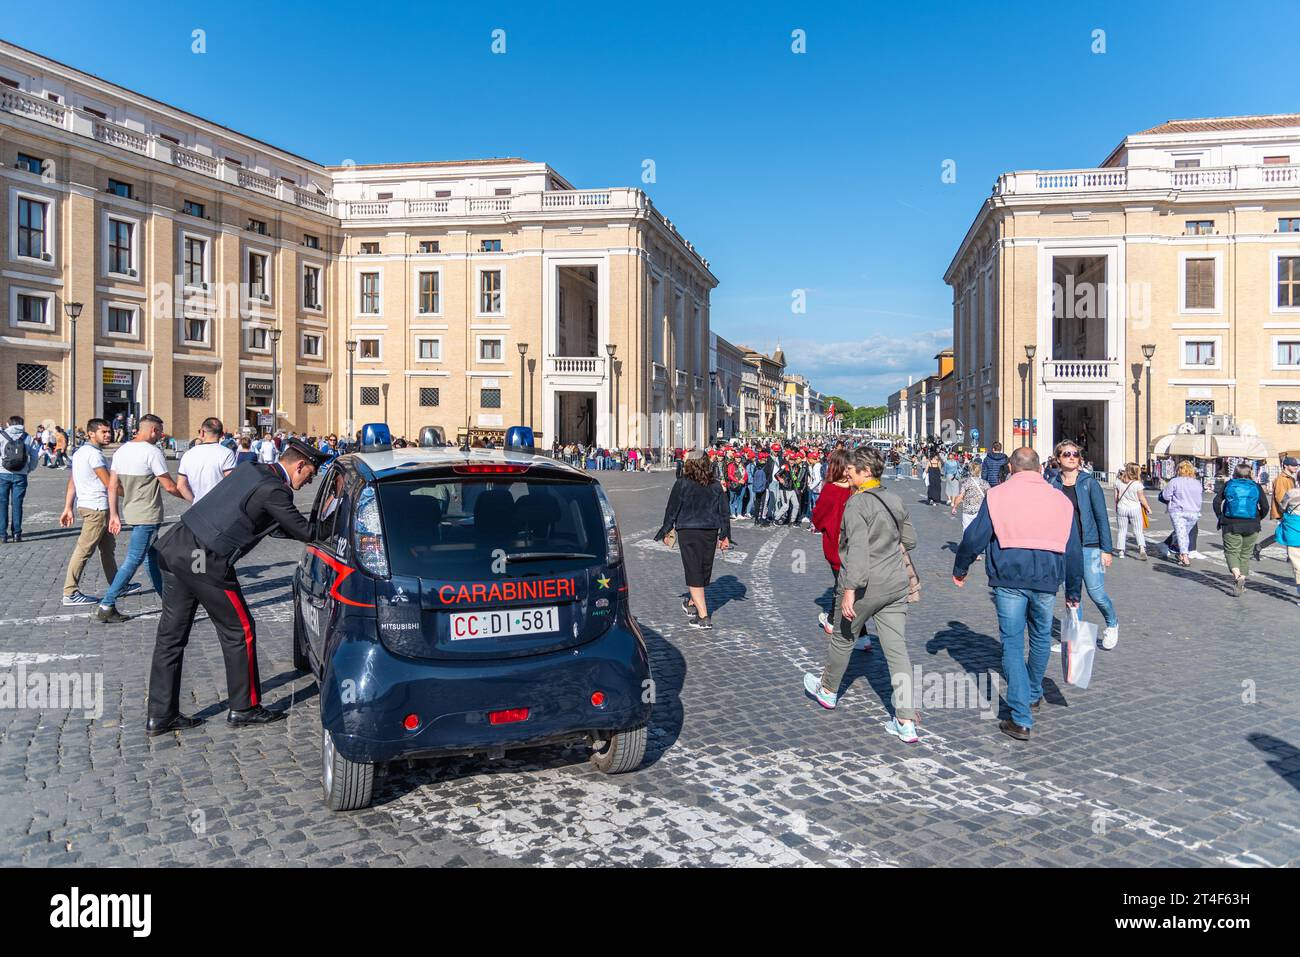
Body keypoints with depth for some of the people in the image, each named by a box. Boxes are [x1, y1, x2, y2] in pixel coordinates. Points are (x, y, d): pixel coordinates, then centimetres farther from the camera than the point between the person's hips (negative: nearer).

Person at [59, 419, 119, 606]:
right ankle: (70, 593, -3)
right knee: (84, 550, -6)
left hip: (86, 505, 10)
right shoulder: (94, 454, -15)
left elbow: (71, 483, 14)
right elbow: (109, 484, -17)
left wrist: (68, 508, 15)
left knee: (108, 547, 17)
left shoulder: (80, 452, 15)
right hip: (97, 508, -10)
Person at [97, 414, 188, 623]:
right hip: (148, 515, -9)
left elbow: (112, 486, 8)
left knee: (151, 556, 17)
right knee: (133, 559, -5)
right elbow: (170, 487, -14)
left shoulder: (121, 450, 8)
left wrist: (114, 515, 11)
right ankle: (106, 605, -5)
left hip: (129, 512, 9)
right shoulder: (152, 452, -16)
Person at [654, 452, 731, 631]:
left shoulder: (682, 484, -7)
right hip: (710, 532, 4)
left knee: (694, 573, -2)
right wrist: (725, 535, 13)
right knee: (704, 570, 19)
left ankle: (703, 616, -9)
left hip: (688, 532, -4)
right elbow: (724, 512, 6)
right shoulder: (715, 486, 4)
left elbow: (672, 509, -4)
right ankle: (691, 604, 40)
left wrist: (666, 531, 7)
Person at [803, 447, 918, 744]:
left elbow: (858, 549, -25)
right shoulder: (895, 500, 7)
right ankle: (906, 722, 1)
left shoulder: (858, 503, -16)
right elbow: (910, 541, 17)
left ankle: (828, 690, 39)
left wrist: (850, 589, -27)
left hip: (864, 586, -6)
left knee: (843, 639, 17)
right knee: (897, 649, 4)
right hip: (896, 585, 6)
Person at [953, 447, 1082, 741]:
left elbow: (974, 538, -2)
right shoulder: (1060, 499, 10)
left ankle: (1021, 719, -2)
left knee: (1012, 643, 1)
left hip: (1008, 579, -3)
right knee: (1041, 638, 23)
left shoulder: (997, 495, 0)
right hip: (1046, 581, 3)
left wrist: (960, 570, 14)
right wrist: (1073, 593, 20)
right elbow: (1074, 551, 12)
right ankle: (1033, 695, 42)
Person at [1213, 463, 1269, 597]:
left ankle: (1237, 576, -23)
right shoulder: (1256, 487, 3)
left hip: (1231, 524, -1)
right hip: (1252, 526, 1)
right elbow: (1265, 507, -4)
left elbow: (1217, 501, -3)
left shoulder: (1228, 484, 3)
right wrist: (1257, 519, 9)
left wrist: (1220, 518, 7)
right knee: (1246, 554, 13)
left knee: (1231, 552, 3)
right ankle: (1241, 583, 14)